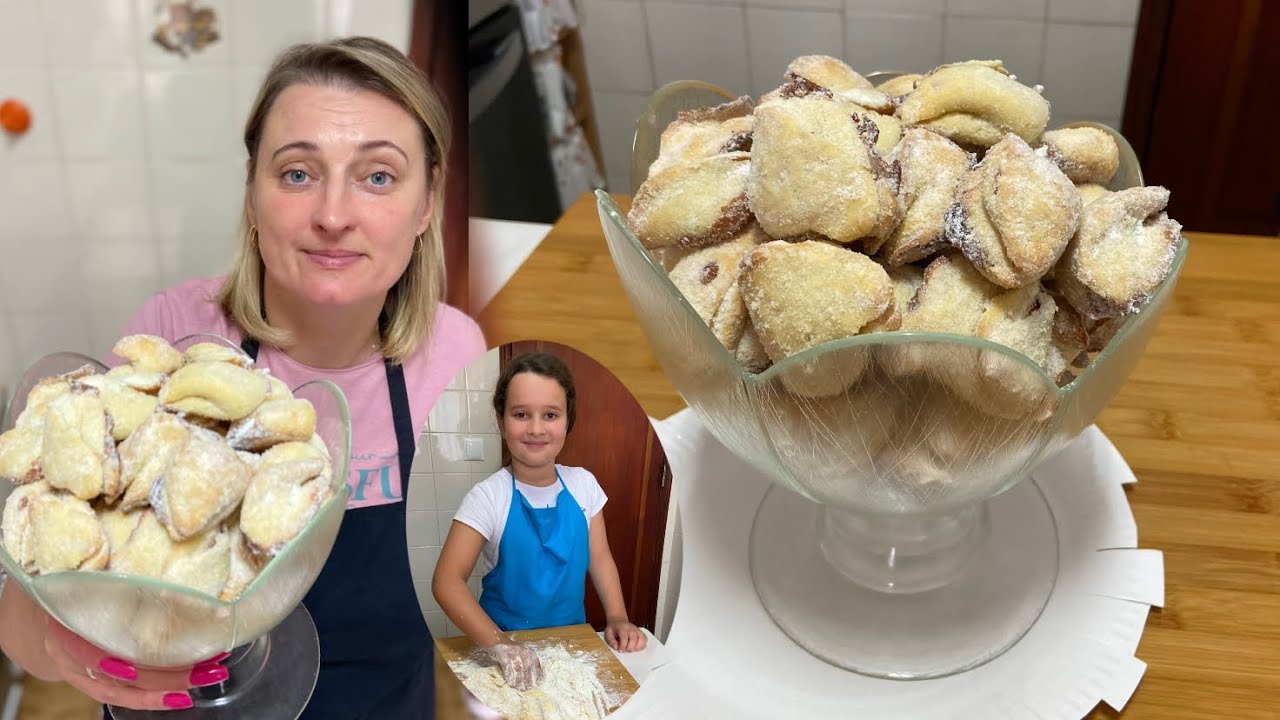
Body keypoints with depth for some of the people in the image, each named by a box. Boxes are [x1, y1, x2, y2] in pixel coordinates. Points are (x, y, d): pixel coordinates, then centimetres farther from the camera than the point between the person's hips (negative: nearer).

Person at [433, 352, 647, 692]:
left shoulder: (583, 485, -7)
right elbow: (447, 580, -24)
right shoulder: (488, 498, -18)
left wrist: (618, 618, -13)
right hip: (506, 639, -3)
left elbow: (600, 559, 2)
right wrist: (499, 644, -36)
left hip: (573, 635, 3)